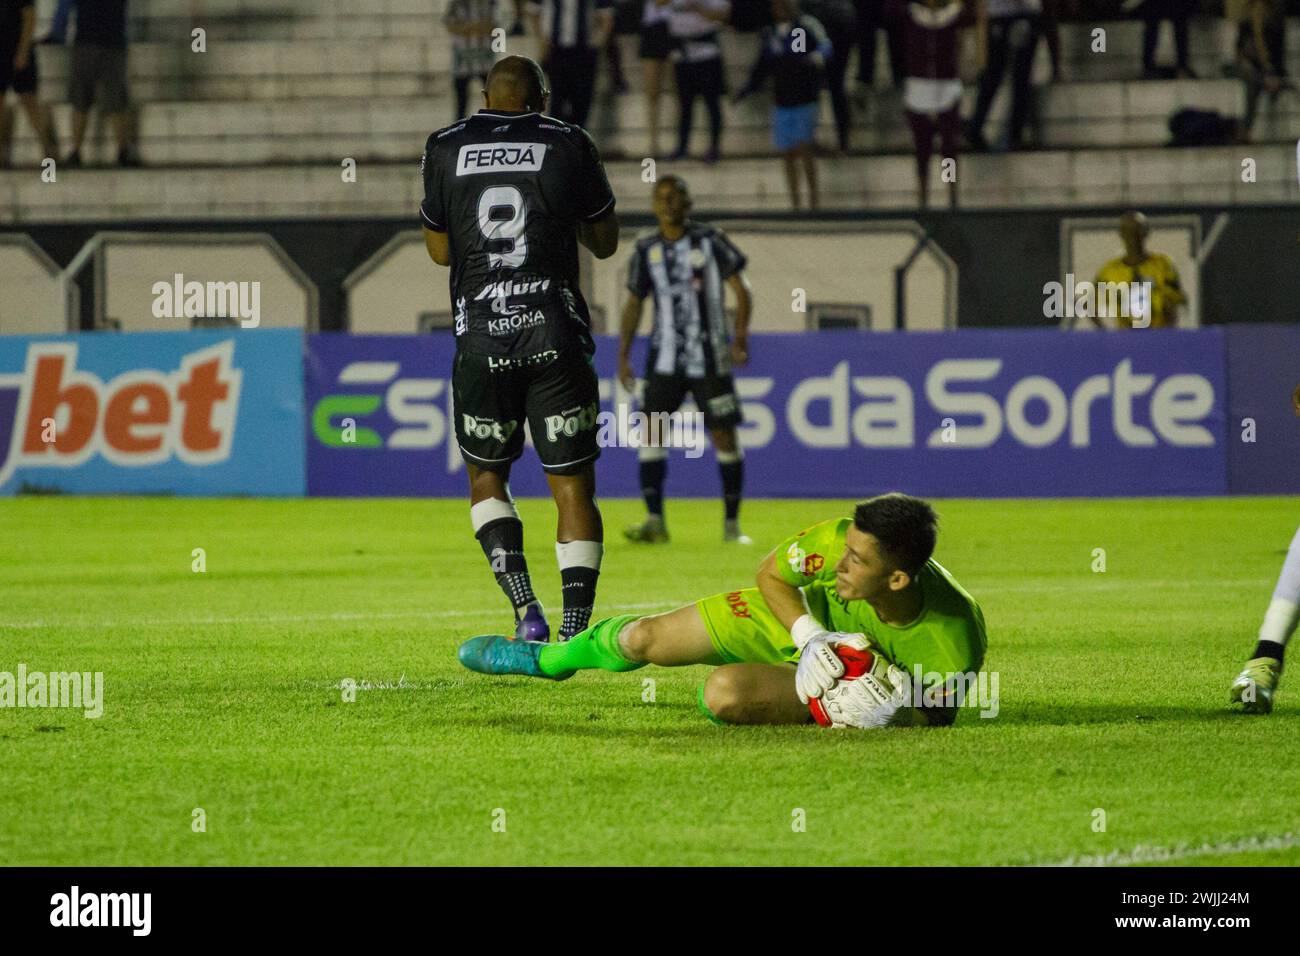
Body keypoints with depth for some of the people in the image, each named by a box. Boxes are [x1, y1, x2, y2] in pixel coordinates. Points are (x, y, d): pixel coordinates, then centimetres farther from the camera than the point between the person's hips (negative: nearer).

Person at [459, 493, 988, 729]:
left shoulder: (953, 649, -39)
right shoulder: (841, 540, -34)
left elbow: (936, 715, -15)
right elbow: (771, 574, -11)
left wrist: (896, 714, -38)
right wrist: (811, 639, -27)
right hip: (801, 614, 3)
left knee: (725, 694, -29)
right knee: (646, 639, 7)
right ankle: (547, 658, 44)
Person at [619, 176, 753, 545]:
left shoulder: (710, 241, -3)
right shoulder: (647, 251, 6)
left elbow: (741, 289, -4)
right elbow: (634, 303, 13)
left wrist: (740, 337, -15)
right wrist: (623, 356, 8)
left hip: (709, 358, -2)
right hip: (664, 359, 3)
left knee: (724, 436, -1)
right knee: (651, 432, -10)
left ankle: (731, 524, 9)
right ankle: (654, 521, -8)